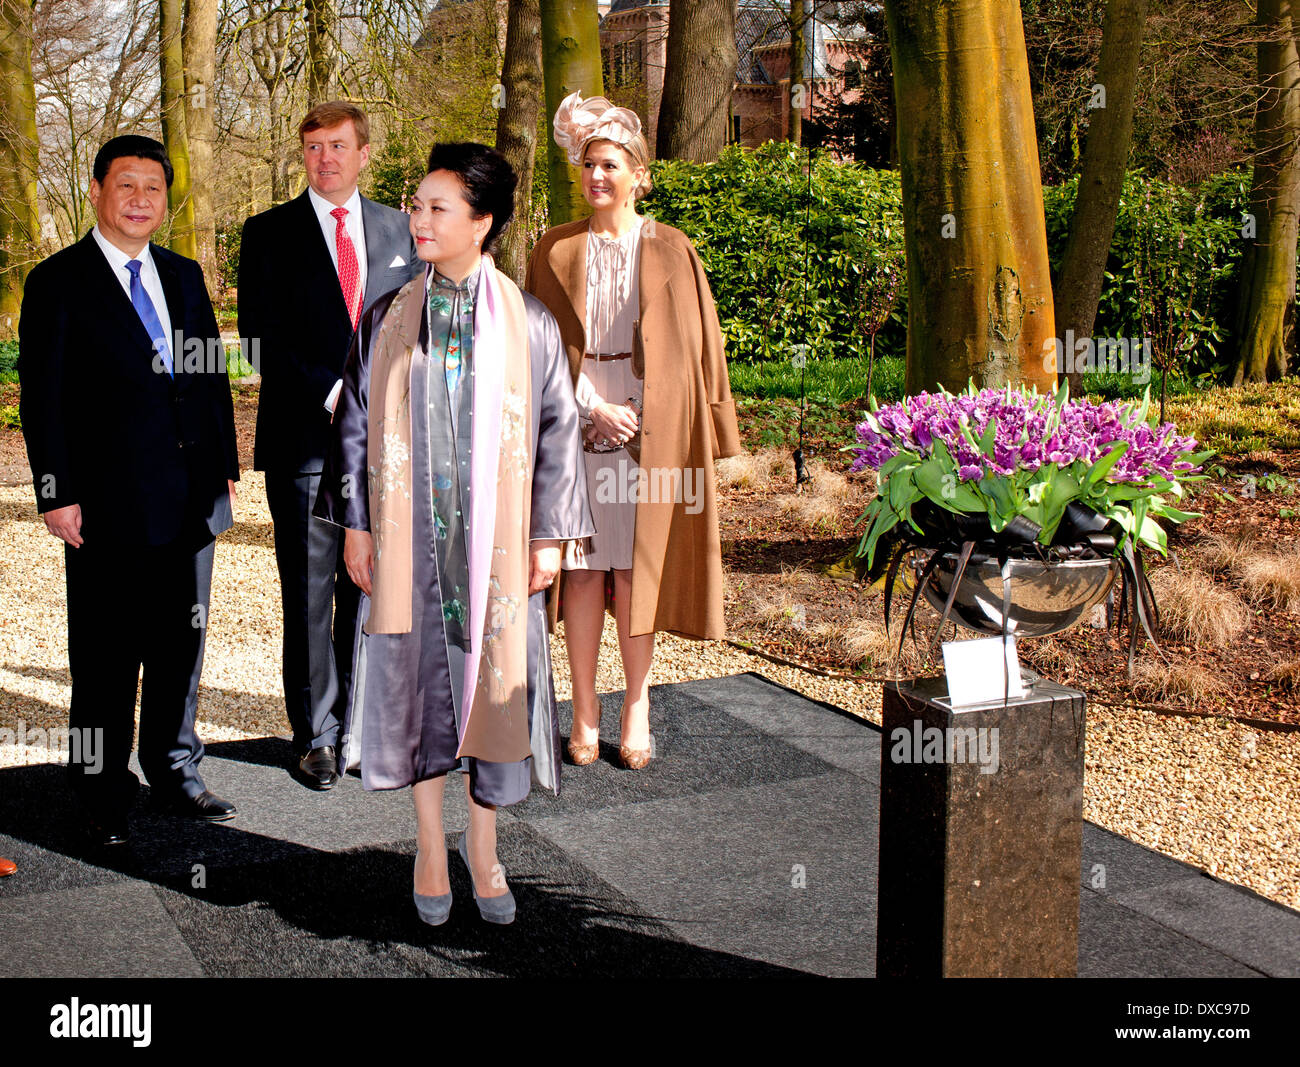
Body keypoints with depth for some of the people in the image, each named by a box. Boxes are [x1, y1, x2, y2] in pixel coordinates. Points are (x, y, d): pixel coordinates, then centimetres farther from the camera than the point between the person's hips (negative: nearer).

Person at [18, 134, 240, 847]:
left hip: (191, 496, 5)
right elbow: (42, 400, -7)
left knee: (182, 640, 14)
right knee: (107, 655, 4)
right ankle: (103, 794, 18)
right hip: (109, 505, -5)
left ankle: (174, 769, 30)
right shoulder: (57, 283, -3)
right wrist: (55, 494, -12)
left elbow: (213, 378, 15)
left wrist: (225, 467, 11)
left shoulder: (185, 277, 13)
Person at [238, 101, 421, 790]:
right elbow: (262, 340, -3)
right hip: (303, 441, -2)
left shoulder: (398, 231, 14)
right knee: (309, 595, 1)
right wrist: (333, 392, -13)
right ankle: (314, 735, 11)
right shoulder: (269, 233, 4)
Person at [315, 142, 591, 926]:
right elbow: (355, 424, 7)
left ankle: (483, 848, 23)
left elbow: (558, 431, 1)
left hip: (495, 539, -1)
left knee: (495, 684, 5)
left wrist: (550, 535, -2)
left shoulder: (528, 324, -1)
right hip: (411, 536, 1)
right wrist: (355, 524, 2)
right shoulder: (387, 320, 3)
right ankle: (432, 847, 24)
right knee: (420, 683, 7)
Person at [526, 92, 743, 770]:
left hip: (651, 430, -1)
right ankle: (585, 713, 9)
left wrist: (709, 436, 2)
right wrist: (592, 406, -9)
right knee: (583, 567, 1)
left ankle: (636, 708, 11)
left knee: (638, 566, 0)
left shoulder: (670, 251, 5)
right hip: (578, 424, 1)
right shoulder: (555, 251, 7)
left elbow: (699, 345, 6)